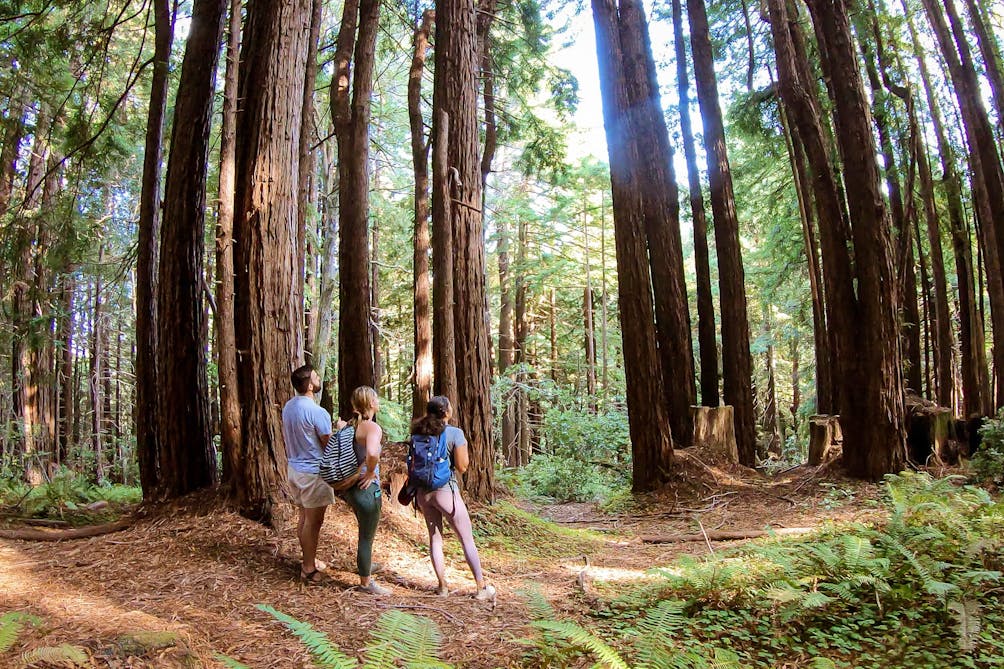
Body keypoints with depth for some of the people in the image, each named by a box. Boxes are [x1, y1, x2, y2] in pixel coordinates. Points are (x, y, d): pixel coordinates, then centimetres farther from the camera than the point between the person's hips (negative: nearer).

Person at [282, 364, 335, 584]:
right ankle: (309, 568, 13)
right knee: (313, 522, 3)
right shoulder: (317, 412, -23)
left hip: (294, 469, 9)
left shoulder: (288, 407, 3)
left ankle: (308, 560, 32)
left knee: (304, 517, 19)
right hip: (313, 473, -9)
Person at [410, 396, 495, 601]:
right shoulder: (455, 433, -13)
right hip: (445, 490, -5)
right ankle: (482, 587, 9)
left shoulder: (419, 432, 2)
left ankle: (442, 586, 19)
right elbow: (462, 467, -10)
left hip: (423, 491, 5)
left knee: (435, 537, 16)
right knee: (467, 539, 5)